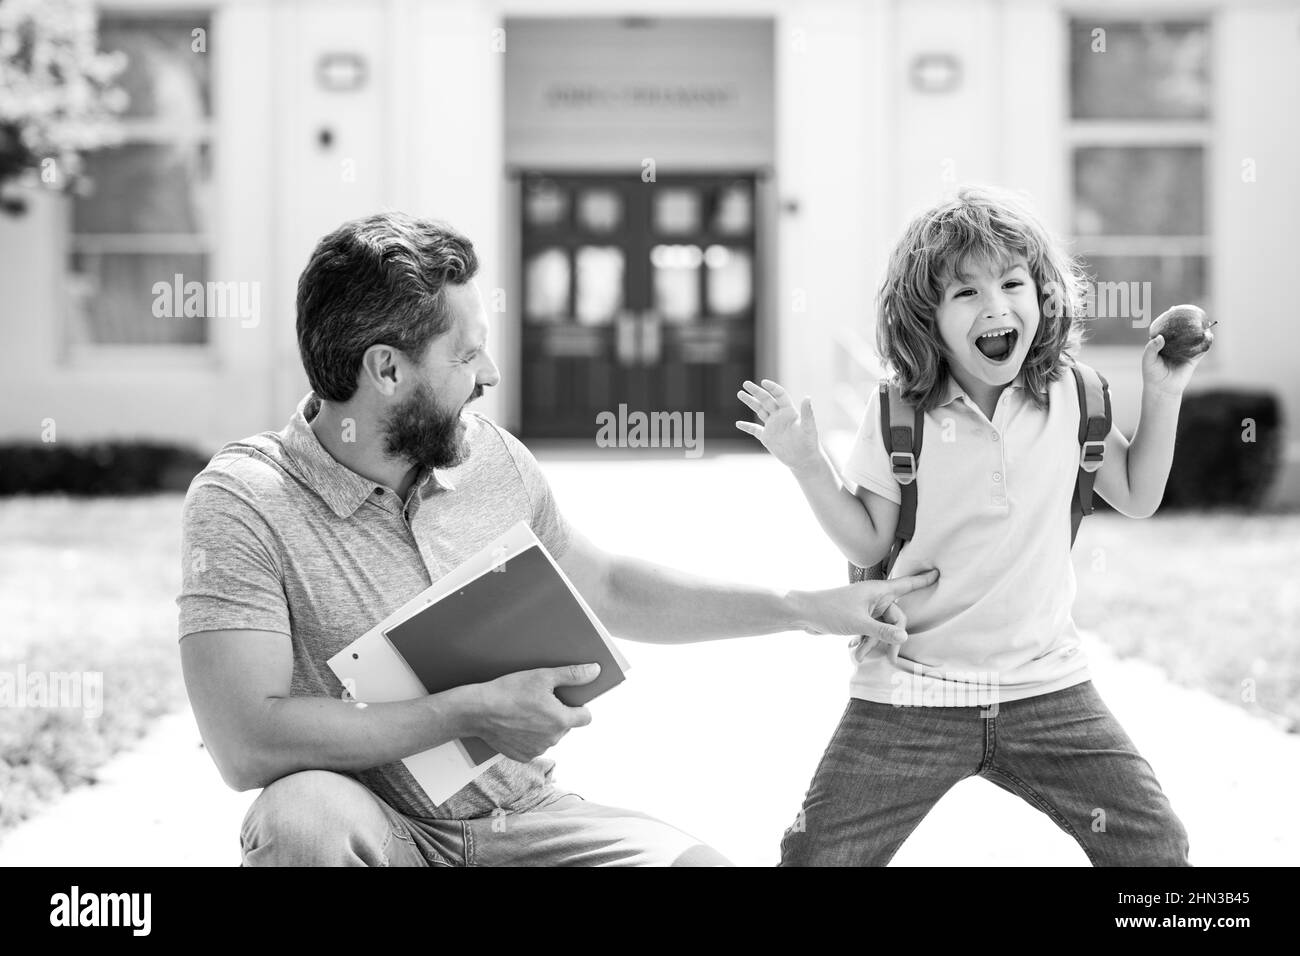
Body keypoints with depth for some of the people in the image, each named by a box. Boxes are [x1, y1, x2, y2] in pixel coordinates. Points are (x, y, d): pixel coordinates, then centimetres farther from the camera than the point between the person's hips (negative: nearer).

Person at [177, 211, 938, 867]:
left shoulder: (492, 458, 2)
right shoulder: (244, 501, -15)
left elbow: (607, 589, 19)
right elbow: (245, 742, -25)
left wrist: (805, 608, 18)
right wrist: (471, 712, -23)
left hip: (527, 817, 4)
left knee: (698, 860, -19)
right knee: (305, 816, -36)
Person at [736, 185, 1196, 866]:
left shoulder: (1070, 399, 0)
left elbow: (1136, 496, 13)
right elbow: (867, 543, -2)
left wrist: (1162, 396, 2)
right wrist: (807, 464, -15)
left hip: (1046, 685, 2)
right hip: (911, 694, -2)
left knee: (1155, 847, -1)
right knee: (816, 855, -4)